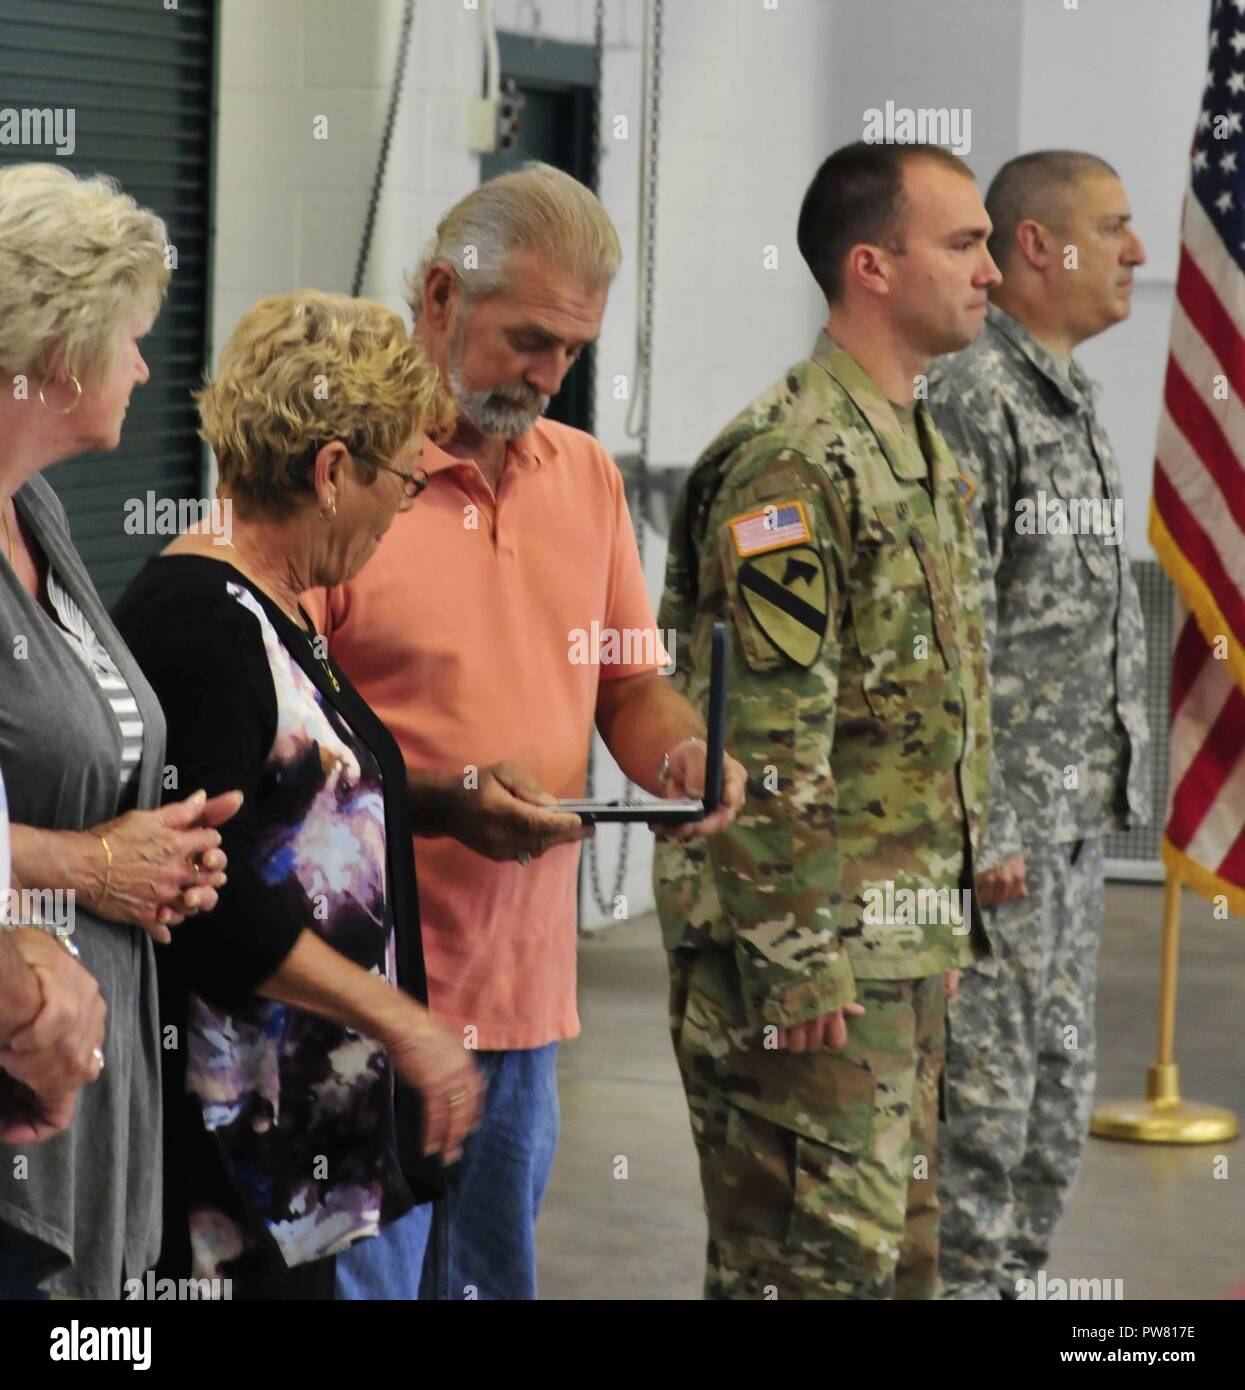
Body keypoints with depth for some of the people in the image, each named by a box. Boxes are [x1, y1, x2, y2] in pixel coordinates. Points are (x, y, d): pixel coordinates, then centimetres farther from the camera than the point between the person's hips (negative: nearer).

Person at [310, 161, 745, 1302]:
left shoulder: (585, 473, 14)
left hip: (530, 992, 7)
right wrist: (443, 798, -23)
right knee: (360, 1275, -6)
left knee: (493, 1275, 11)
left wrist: (681, 751, -2)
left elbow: (631, 684, 21)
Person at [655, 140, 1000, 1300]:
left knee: (899, 1250, 15)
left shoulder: (920, 449, 15)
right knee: (818, 1259, -5)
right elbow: (768, 739, -21)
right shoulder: (792, 459, -17)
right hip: (815, 942, -10)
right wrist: (799, 960, -22)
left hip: (906, 941, 10)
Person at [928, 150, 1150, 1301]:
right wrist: (979, 825, -21)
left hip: (1075, 817, 10)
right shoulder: (977, 396, -15)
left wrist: (1100, 797, 20)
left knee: (1056, 1095, 15)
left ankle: (1017, 1280, 24)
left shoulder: (1072, 397, 16)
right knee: (981, 1101, -4)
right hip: (1002, 824, -10)